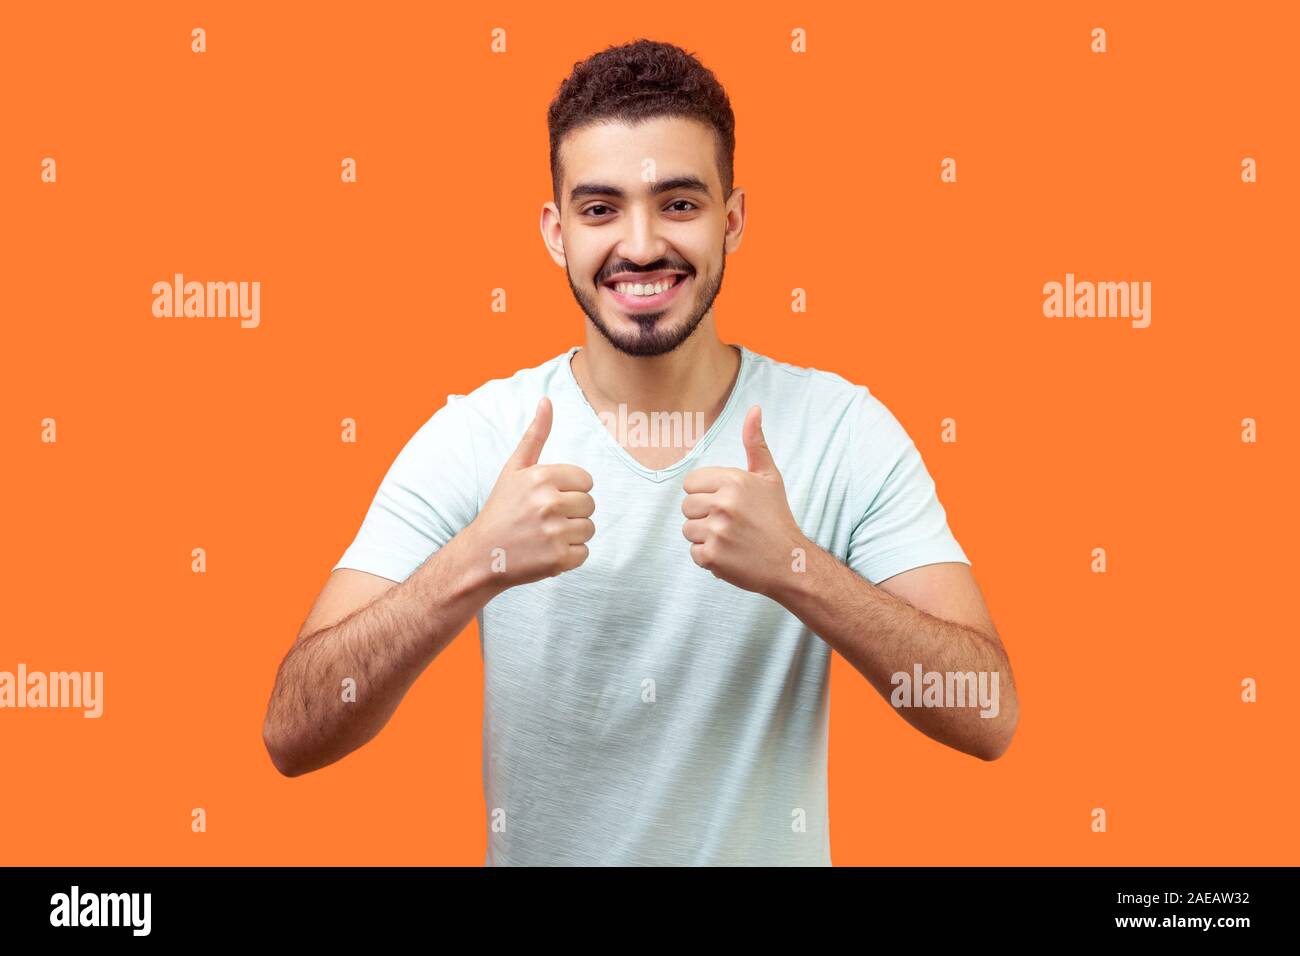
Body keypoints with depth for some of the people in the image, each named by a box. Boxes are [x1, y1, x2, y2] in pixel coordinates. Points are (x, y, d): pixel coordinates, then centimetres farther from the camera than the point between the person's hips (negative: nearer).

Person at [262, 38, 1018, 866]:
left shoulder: (845, 430, -14)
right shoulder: (468, 442, -14)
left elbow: (988, 719, -19)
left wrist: (794, 566, -34)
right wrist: (474, 563, -34)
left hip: (770, 852, 0)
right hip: (537, 850, 0)